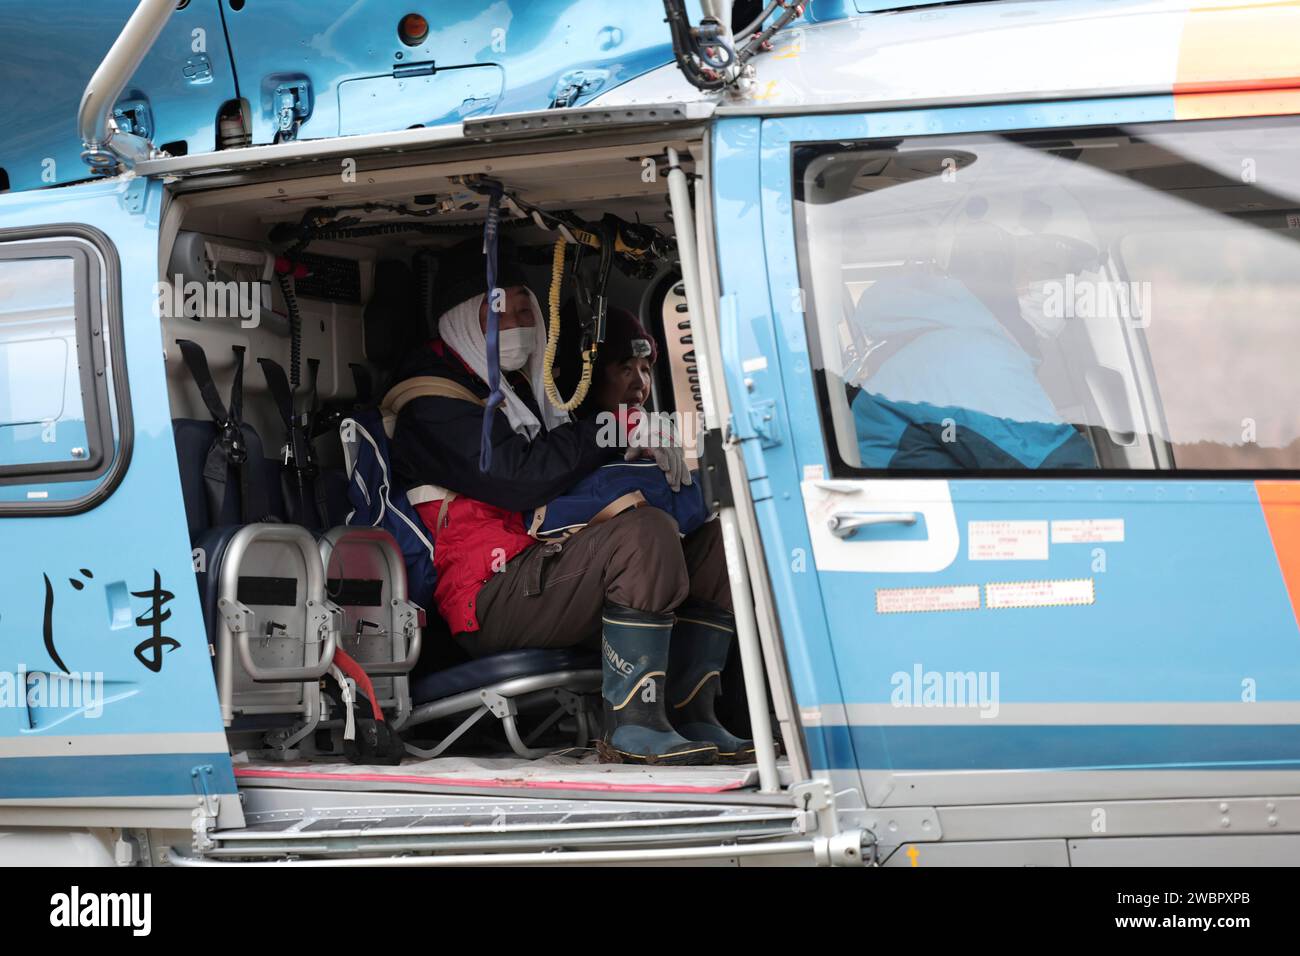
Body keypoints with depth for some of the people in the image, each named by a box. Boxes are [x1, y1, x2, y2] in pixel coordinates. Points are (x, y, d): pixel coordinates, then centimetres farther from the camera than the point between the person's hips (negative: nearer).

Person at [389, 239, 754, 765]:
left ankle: (689, 716, -12)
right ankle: (631, 726, -31)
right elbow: (519, 479, -20)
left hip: (548, 573, 9)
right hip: (491, 598, -9)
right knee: (644, 535, -31)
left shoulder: (525, 386, 25)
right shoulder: (432, 403, -6)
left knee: (716, 543, -1)